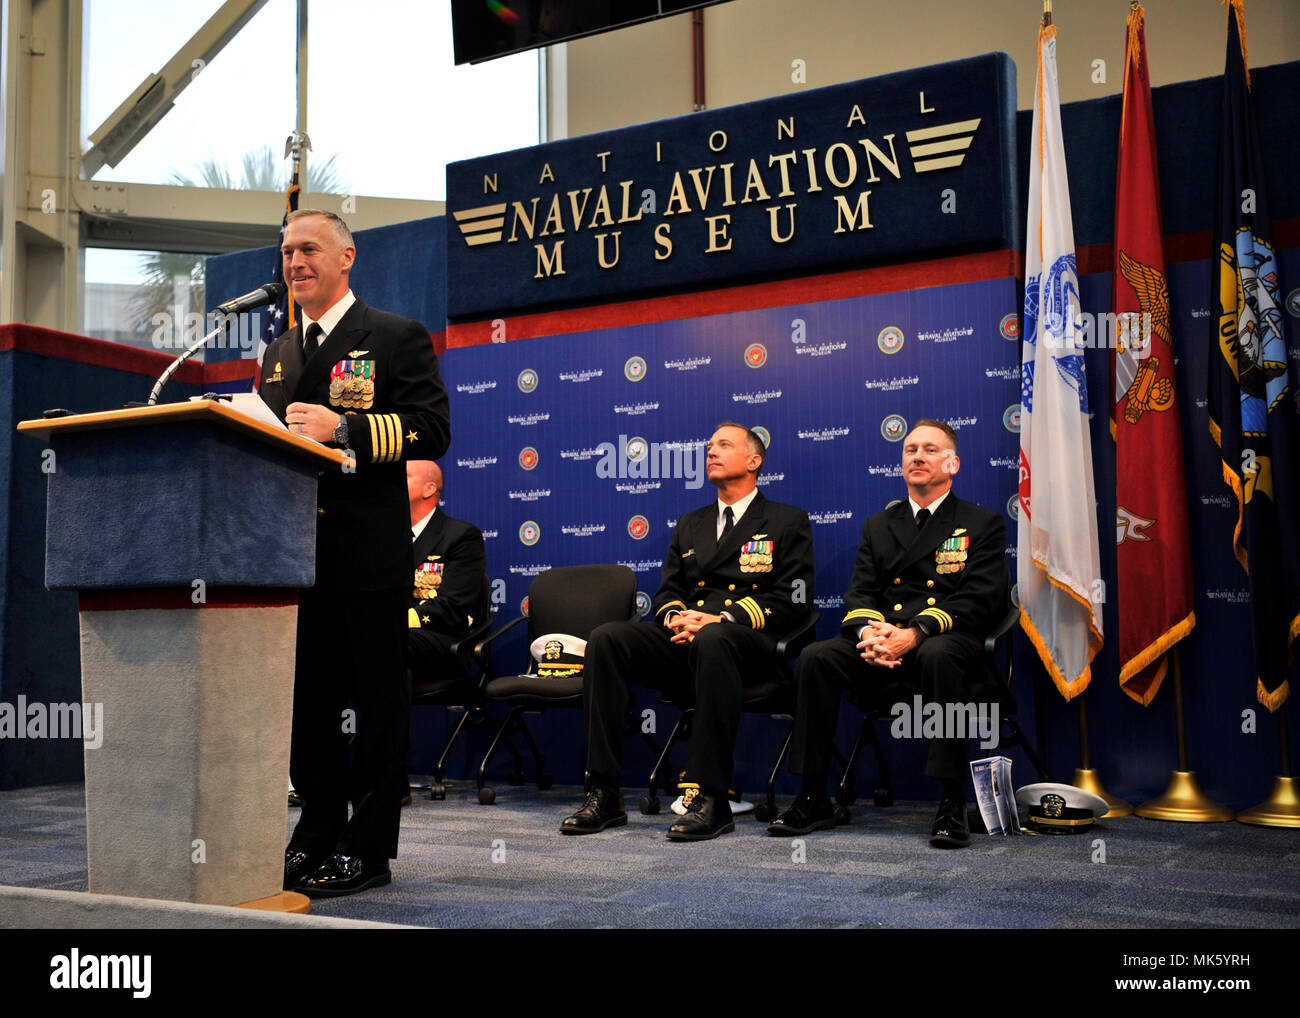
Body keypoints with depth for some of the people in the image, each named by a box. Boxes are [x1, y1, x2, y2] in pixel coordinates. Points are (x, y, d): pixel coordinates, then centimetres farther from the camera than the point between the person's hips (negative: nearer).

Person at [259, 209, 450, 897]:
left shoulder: (396, 337, 1)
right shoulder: (278, 355, 21)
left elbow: (430, 430, -10)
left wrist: (341, 428, -20)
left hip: (369, 550, -6)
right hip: (295, 550, 7)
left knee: (378, 701, 0)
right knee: (306, 697, 12)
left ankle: (368, 849, 8)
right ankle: (318, 834, 24)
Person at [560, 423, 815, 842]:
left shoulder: (788, 521, 12)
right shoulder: (689, 525, 28)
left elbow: (792, 601, -1)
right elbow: (667, 591, 22)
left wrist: (723, 619, -14)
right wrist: (675, 618, -4)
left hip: (752, 645, -5)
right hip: (684, 644, 5)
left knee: (711, 640, -41)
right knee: (606, 638, -23)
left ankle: (710, 798, -38)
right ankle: (603, 794, -24)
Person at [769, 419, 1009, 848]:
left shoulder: (983, 523, 9)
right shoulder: (878, 526, 22)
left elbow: (978, 599, -5)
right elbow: (859, 594, 13)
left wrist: (915, 634, -20)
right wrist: (867, 632, -13)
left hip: (946, 638, -3)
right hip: (881, 640, 4)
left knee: (939, 656, -40)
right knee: (815, 657, -24)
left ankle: (951, 804, -34)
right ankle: (814, 800, -18)